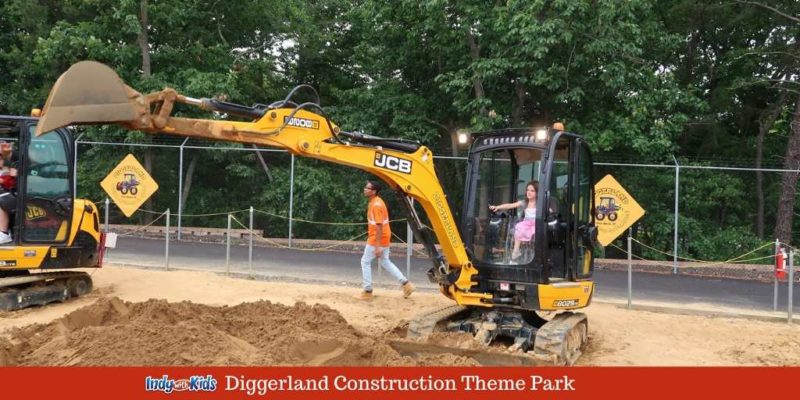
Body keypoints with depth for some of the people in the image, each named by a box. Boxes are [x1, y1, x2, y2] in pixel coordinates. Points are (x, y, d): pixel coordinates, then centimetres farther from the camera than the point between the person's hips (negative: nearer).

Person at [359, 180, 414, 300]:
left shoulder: (376, 205, -21)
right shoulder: (375, 202, 11)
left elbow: (379, 226, -25)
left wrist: (377, 246, -26)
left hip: (378, 239, -10)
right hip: (384, 237, 10)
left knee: (365, 262, 1)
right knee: (385, 262, 17)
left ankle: (368, 291, 8)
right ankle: (406, 284, 15)